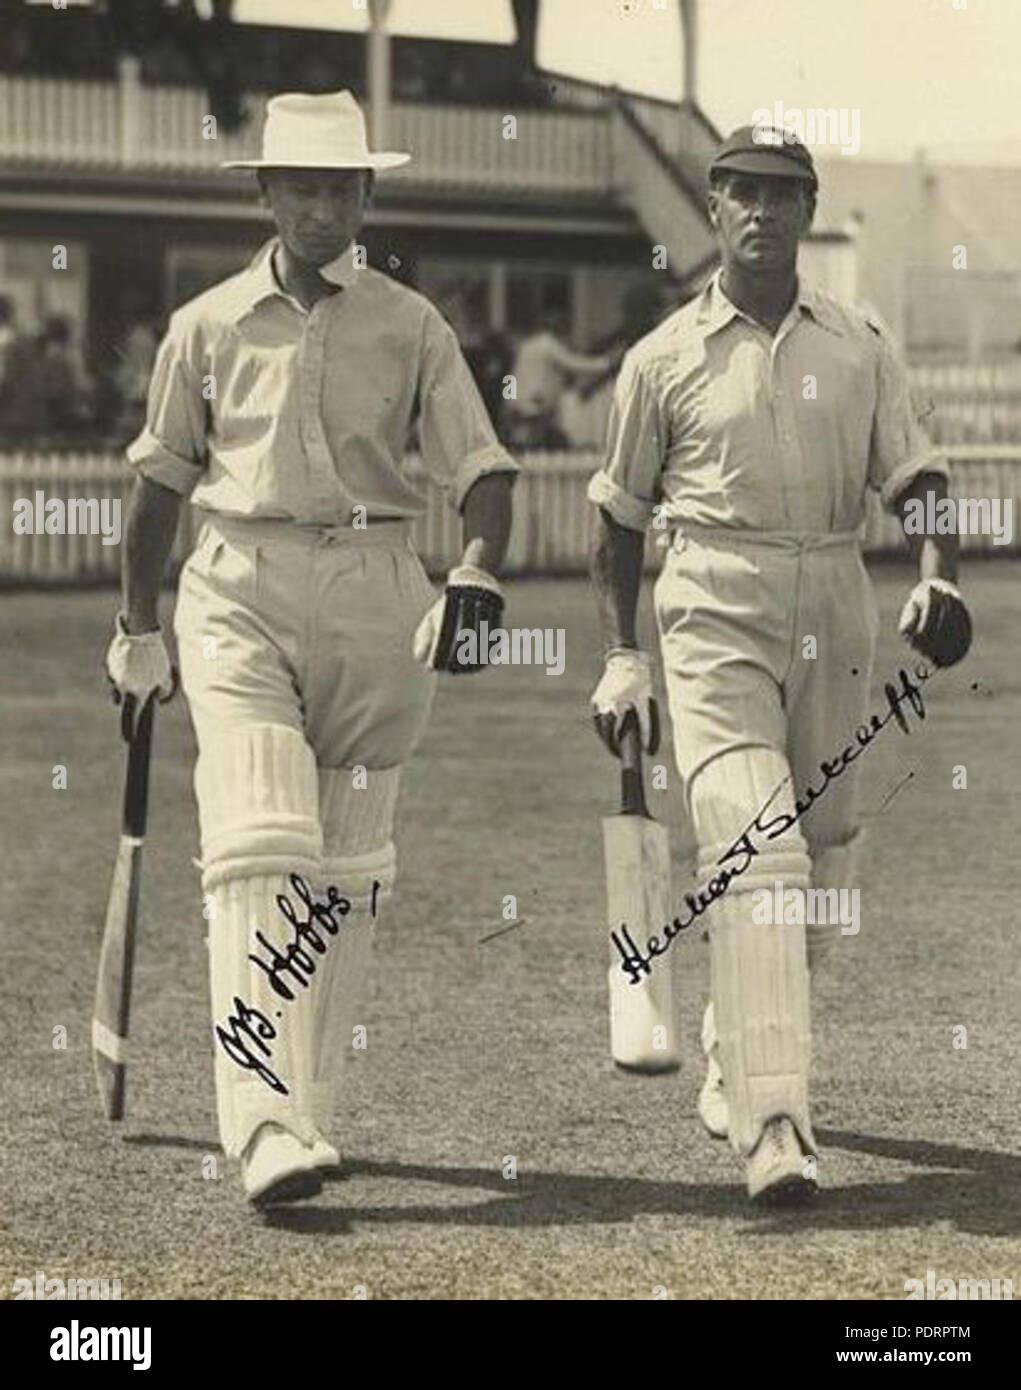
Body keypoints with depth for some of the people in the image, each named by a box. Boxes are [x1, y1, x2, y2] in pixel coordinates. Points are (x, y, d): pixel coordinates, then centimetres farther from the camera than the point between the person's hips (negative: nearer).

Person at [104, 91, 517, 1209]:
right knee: (259, 844, -15)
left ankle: (305, 1101, 19)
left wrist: (476, 574, -18)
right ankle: (267, 1126, -22)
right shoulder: (208, 325, 9)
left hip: (373, 597, 1)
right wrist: (138, 630, 19)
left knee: (345, 864, 5)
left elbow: (480, 468, 1)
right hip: (237, 594, -1)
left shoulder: (411, 327, 7)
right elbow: (161, 479, 17)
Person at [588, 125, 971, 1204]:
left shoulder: (860, 347, 10)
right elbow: (619, 514, 12)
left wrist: (936, 577, -12)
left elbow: (914, 476, 7)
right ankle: (772, 1124, -22)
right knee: (755, 850, -17)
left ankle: (730, 1064, 33)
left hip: (835, 611, 3)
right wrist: (620, 653, 6)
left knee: (824, 861, 9)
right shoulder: (663, 359, 5)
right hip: (715, 617, -3)